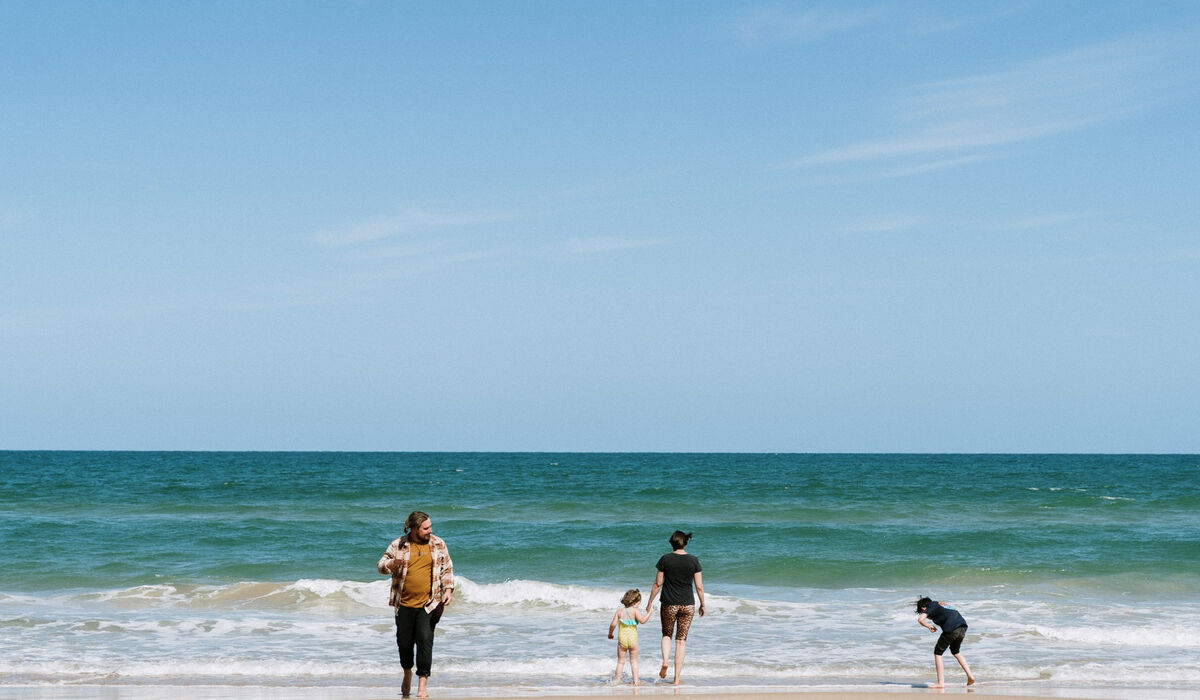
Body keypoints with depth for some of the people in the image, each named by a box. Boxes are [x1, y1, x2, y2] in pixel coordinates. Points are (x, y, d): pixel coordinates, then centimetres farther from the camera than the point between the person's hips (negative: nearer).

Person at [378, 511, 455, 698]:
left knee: (425, 640, -12)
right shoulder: (398, 545, 1)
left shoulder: (438, 544, 5)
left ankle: (423, 684, -8)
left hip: (428, 604, -1)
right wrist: (393, 563, -19)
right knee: (404, 642, 8)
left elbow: (447, 569, 10)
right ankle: (407, 674, 36)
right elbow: (381, 566, 2)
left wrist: (448, 590, -3)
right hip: (404, 604, 1)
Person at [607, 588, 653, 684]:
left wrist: (610, 633, 13)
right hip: (633, 638, -2)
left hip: (622, 638, 2)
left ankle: (617, 679, 12)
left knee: (621, 661, 12)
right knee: (634, 661, 11)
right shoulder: (635, 611, -8)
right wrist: (648, 613, -8)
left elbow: (613, 624, -3)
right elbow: (642, 620, -22)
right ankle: (636, 680, 9)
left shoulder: (619, 611, 2)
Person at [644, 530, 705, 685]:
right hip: (688, 605, 1)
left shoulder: (665, 559, -6)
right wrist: (702, 605, 11)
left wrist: (650, 602, 9)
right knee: (681, 640, 9)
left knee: (667, 634, 22)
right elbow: (699, 586, -2)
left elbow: (658, 583, -2)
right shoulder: (693, 561, -3)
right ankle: (677, 678, 7)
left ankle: (665, 661, -5)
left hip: (669, 604, -1)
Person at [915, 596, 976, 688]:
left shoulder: (931, 606, 10)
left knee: (938, 652, 7)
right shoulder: (940, 604, 31)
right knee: (955, 651, 30)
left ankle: (941, 683, 3)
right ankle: (970, 676, 23)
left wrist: (929, 626, 11)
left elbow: (920, 619, -5)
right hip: (962, 627, 8)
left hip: (951, 629, -8)